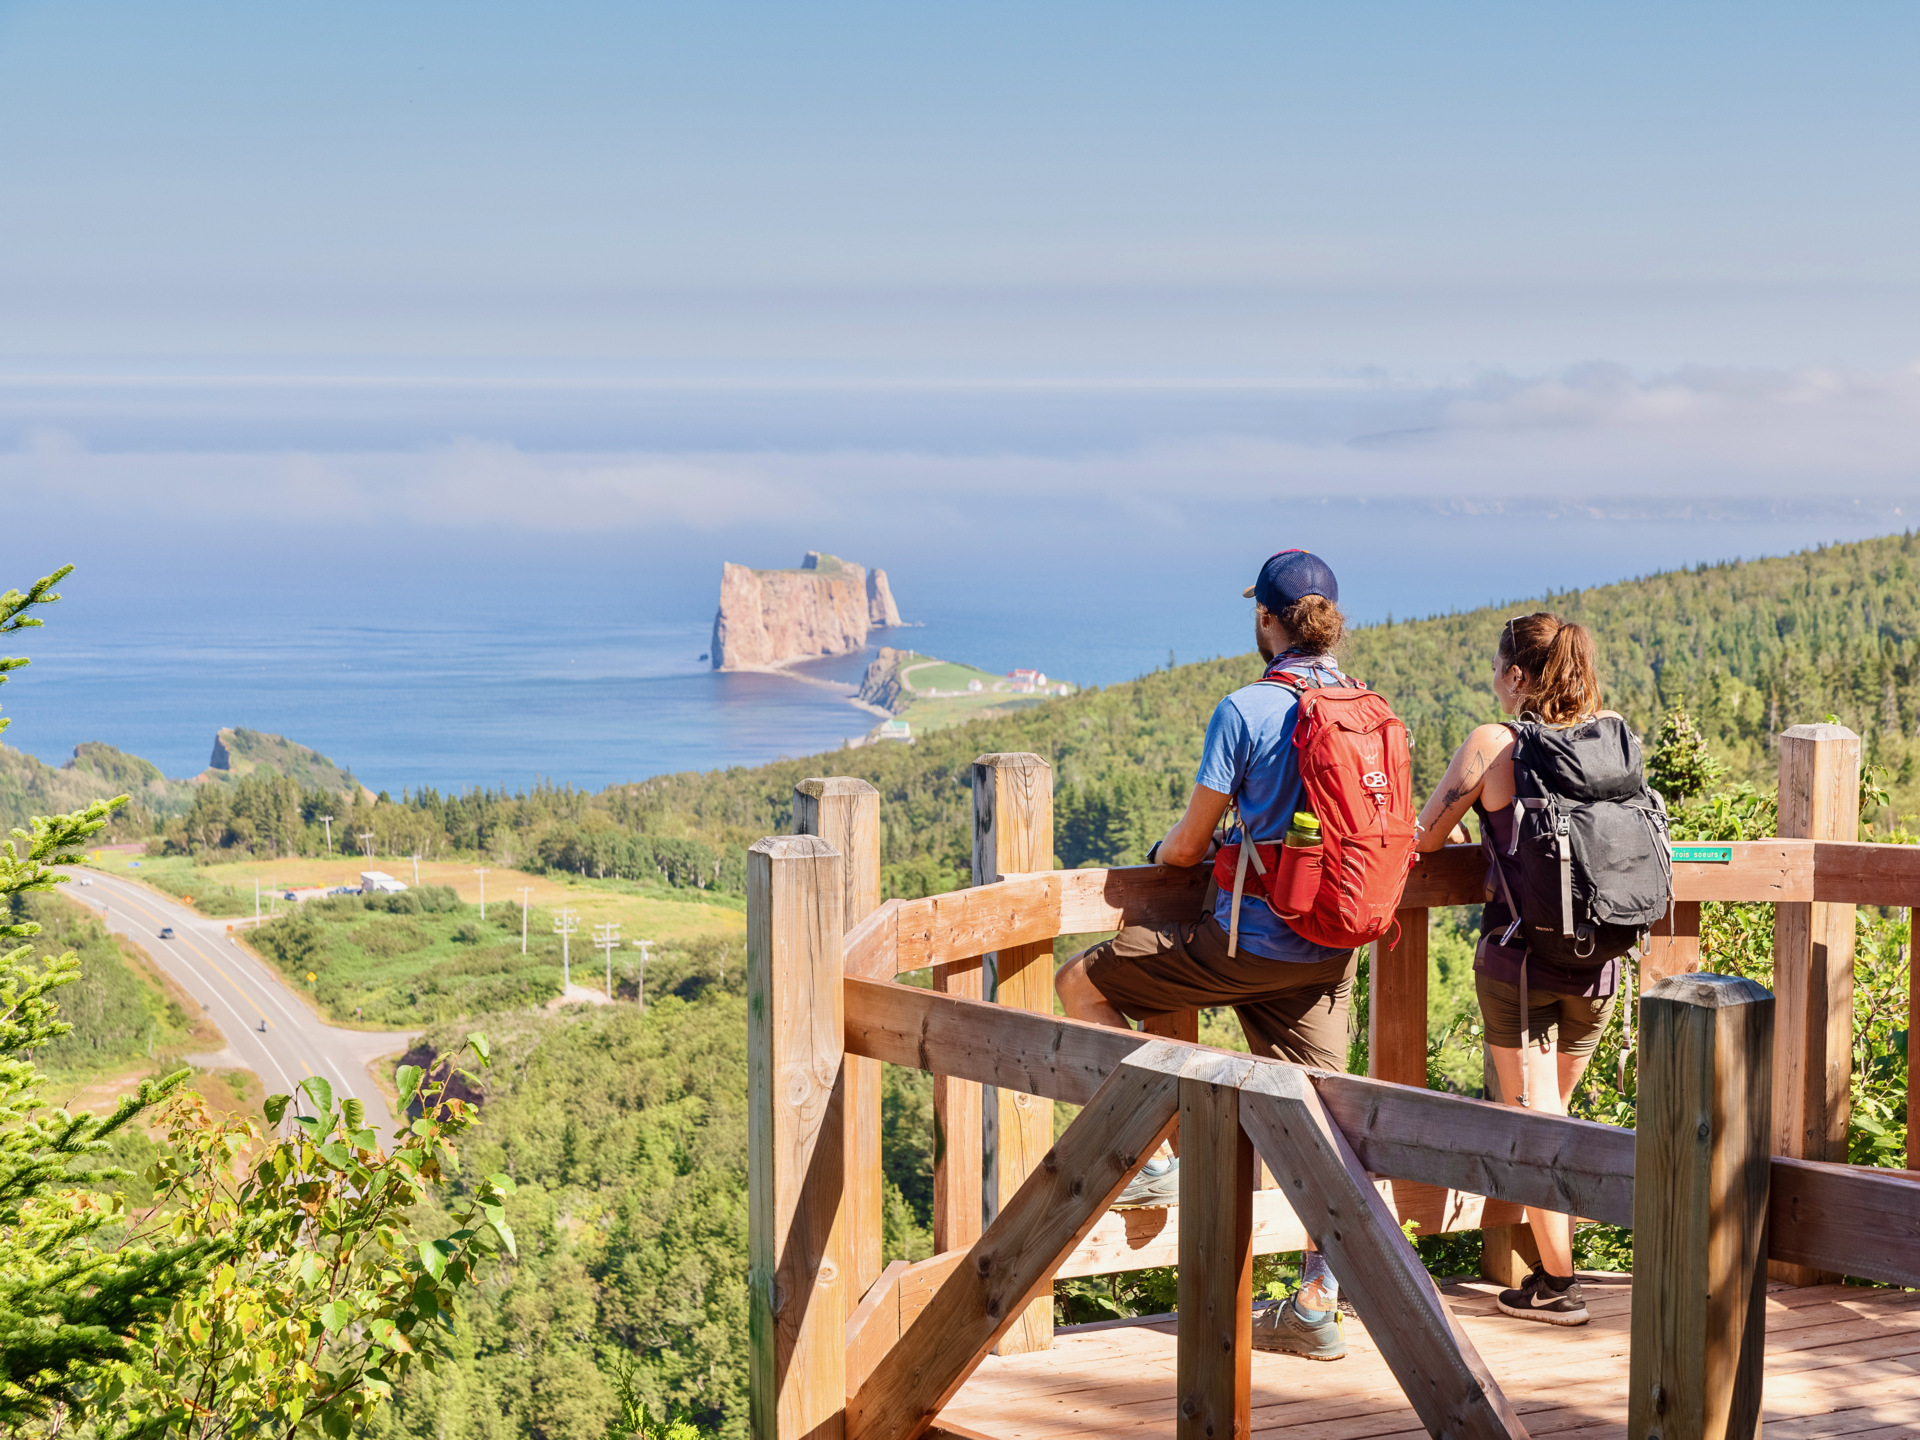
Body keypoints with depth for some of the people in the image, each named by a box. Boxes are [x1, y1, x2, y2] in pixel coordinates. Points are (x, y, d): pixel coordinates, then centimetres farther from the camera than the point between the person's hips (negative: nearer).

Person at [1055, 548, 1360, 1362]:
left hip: (1250, 944, -6)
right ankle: (1316, 1307, 8)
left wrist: (1165, 852, 17)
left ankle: (1149, 1160, 10)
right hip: (1333, 949, 6)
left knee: (1081, 984, 10)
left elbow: (1188, 844, -8)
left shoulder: (1245, 711, -13)